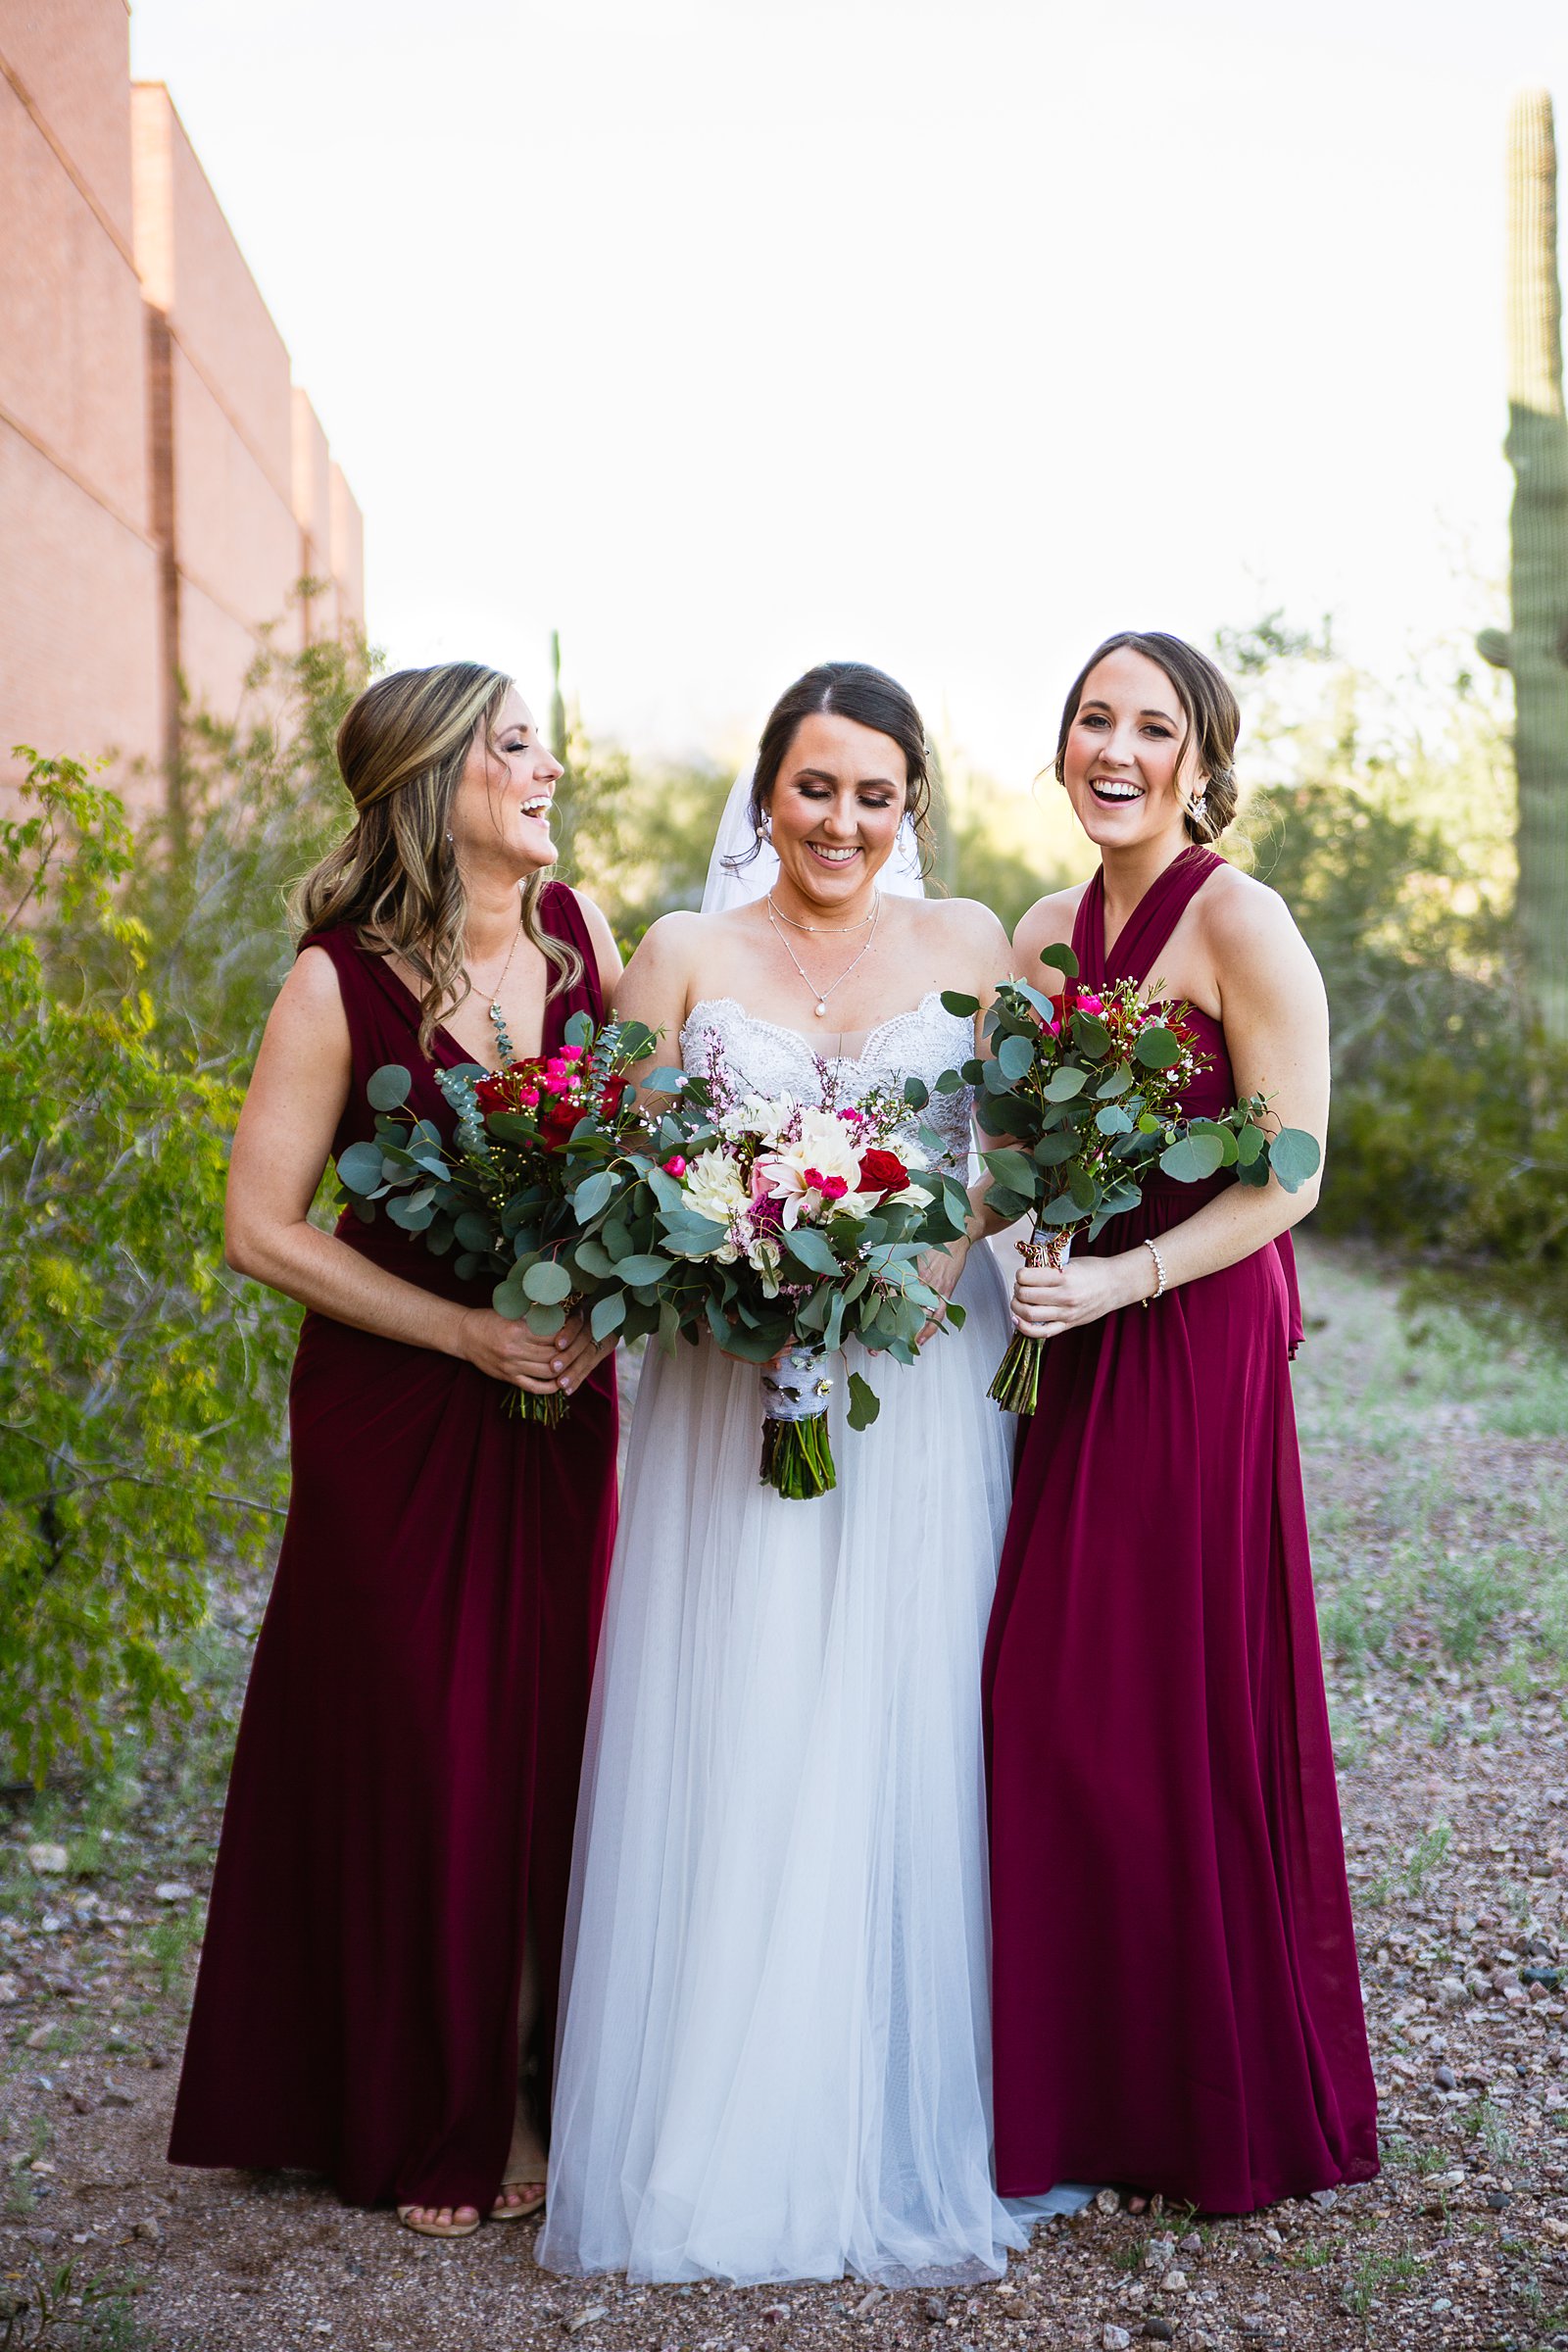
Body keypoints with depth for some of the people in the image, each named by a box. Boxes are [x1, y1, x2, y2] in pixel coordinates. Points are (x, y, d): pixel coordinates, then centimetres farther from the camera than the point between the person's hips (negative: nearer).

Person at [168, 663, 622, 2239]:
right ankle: (425, 2124, 21)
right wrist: (470, 1333, -14)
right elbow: (262, 1229, -12)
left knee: (553, 1736, 9)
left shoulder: (578, 930, 1)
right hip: (399, 1415, -4)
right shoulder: (341, 981, -12)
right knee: (416, 1754, 4)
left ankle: (527, 2092, 25)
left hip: (562, 1401, 4)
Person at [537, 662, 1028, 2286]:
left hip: (919, 1390, 1)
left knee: (903, 1746, 1)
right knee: (728, 1746, -1)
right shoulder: (685, 957, 7)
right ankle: (715, 2139, 9)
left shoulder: (966, 945, 9)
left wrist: (925, 1263, -12)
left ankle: (902, 2134, 13)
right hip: (732, 1399, 0)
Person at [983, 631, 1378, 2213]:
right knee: (1047, 1704, 7)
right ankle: (1083, 2087, 22)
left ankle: (1232, 2116, 17)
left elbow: (1290, 1174, -12)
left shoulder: (1236, 921, -9)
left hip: (1201, 1346, -7)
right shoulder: (1046, 933, 12)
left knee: (1188, 1711, 0)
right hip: (1079, 1343, 7)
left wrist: (1121, 1280, -20)